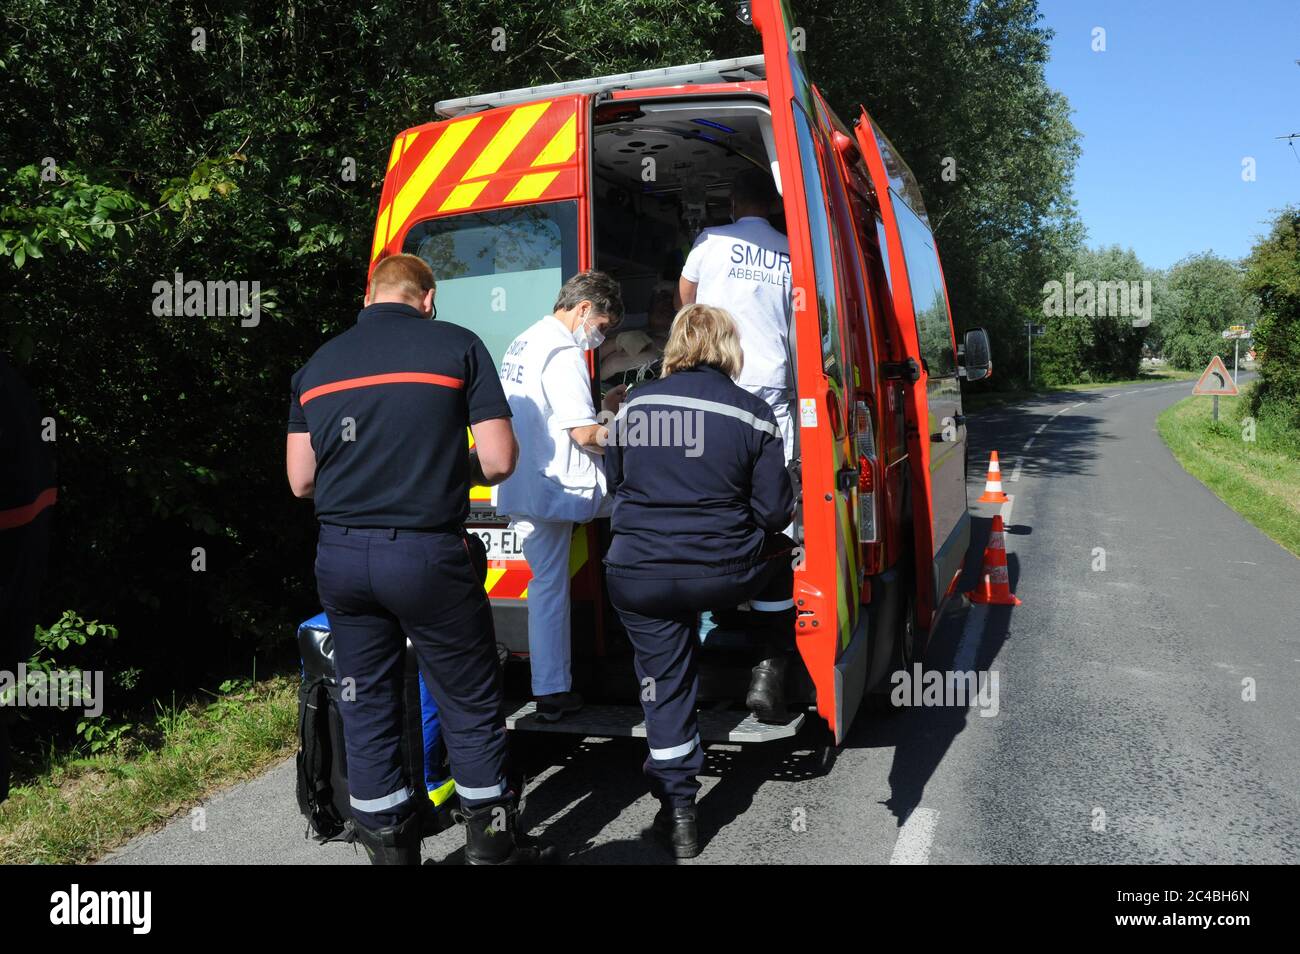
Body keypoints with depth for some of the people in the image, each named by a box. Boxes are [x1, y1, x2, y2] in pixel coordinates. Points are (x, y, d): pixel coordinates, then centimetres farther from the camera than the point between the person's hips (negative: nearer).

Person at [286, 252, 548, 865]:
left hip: (340, 556, 4)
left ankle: (389, 849, 27)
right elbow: (497, 461, -7)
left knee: (366, 711, 15)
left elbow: (301, 479, 8)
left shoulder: (317, 364, 10)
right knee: (470, 706, 11)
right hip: (426, 554, -4)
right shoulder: (457, 346, -2)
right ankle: (492, 847, 24)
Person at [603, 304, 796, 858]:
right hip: (724, 574, -1)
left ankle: (677, 814, 21)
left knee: (665, 687, 14)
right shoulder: (753, 413, -5)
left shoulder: (635, 404, 2)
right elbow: (774, 511, -4)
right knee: (775, 551, 31)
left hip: (637, 577, 2)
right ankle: (769, 675, 32)